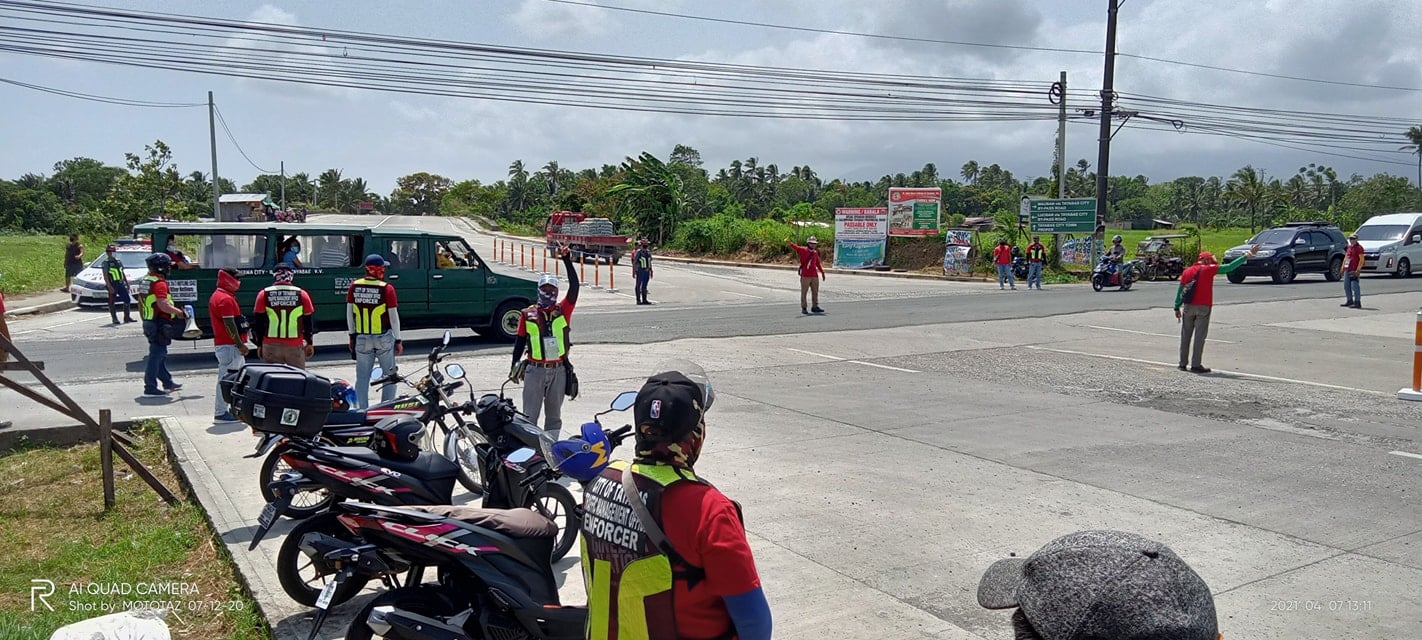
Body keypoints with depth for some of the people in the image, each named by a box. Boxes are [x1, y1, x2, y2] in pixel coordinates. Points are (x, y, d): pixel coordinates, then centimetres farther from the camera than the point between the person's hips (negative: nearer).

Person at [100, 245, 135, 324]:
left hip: (121, 284, 6)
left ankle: (127, 317, 10)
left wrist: (127, 283, 18)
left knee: (127, 300, 3)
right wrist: (109, 287, -18)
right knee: (112, 303, 1)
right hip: (113, 285, -6)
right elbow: (105, 276, -10)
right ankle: (114, 319, 5)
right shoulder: (106, 262, -5)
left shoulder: (118, 261, 14)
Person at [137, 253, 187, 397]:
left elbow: (140, 304, 22)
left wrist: (144, 320, 30)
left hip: (149, 324, 10)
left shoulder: (144, 281, 14)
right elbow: (163, 305, -28)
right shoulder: (159, 283, -18)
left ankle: (168, 383, 30)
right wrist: (179, 312, -15)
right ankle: (150, 388, -2)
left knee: (160, 354, 19)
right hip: (160, 324, -10)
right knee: (156, 355, -5)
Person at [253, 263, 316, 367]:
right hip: (295, 346, 0)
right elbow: (308, 322, 4)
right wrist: (309, 344, 14)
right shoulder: (301, 294, -1)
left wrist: (260, 345, 11)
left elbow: (259, 323, 2)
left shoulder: (264, 294, -1)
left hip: (271, 346, 1)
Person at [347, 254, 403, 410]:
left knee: (362, 377, 10)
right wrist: (398, 340, 0)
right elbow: (394, 317, -8)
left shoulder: (354, 287, -1)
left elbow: (349, 313, 6)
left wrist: (352, 335, 17)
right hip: (384, 338, -3)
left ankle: (362, 410, 12)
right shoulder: (387, 289, -12)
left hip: (361, 338, 3)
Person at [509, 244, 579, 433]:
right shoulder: (528, 314, 2)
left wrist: (567, 261, -17)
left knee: (554, 415, 13)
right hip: (534, 370, -1)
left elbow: (574, 287, -10)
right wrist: (515, 367, 9)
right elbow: (520, 341, 9)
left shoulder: (563, 311, 1)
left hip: (558, 371, 1)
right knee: (530, 416, 1)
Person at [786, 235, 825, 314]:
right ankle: (803, 308, 9)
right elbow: (795, 247, -22)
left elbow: (818, 264, 22)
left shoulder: (815, 253, 11)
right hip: (805, 276, -6)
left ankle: (815, 307, 22)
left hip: (814, 276, 6)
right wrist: (789, 242, -41)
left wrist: (822, 272, 26)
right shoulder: (803, 250, -6)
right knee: (804, 292, 2)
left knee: (815, 292, 11)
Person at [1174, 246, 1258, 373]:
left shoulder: (1187, 271, 9)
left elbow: (1180, 290, 9)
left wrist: (1177, 307, 13)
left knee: (1186, 335, 10)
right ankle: (1195, 365, -2)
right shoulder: (1209, 269, -4)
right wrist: (1246, 256, -1)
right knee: (1199, 336, -1)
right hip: (1203, 307, -4)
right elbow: (1230, 267, -6)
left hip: (1188, 307, 4)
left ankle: (1183, 363, 13)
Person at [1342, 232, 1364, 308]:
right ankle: (1349, 301, 23)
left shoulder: (1359, 247, -7)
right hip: (1347, 270, 9)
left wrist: (1358, 270, -18)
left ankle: (1357, 303, -8)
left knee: (1354, 286, -10)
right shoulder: (1349, 247, 18)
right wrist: (1343, 268, 19)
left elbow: (1361, 260, -12)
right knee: (1346, 286, 12)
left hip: (1354, 271, -9)